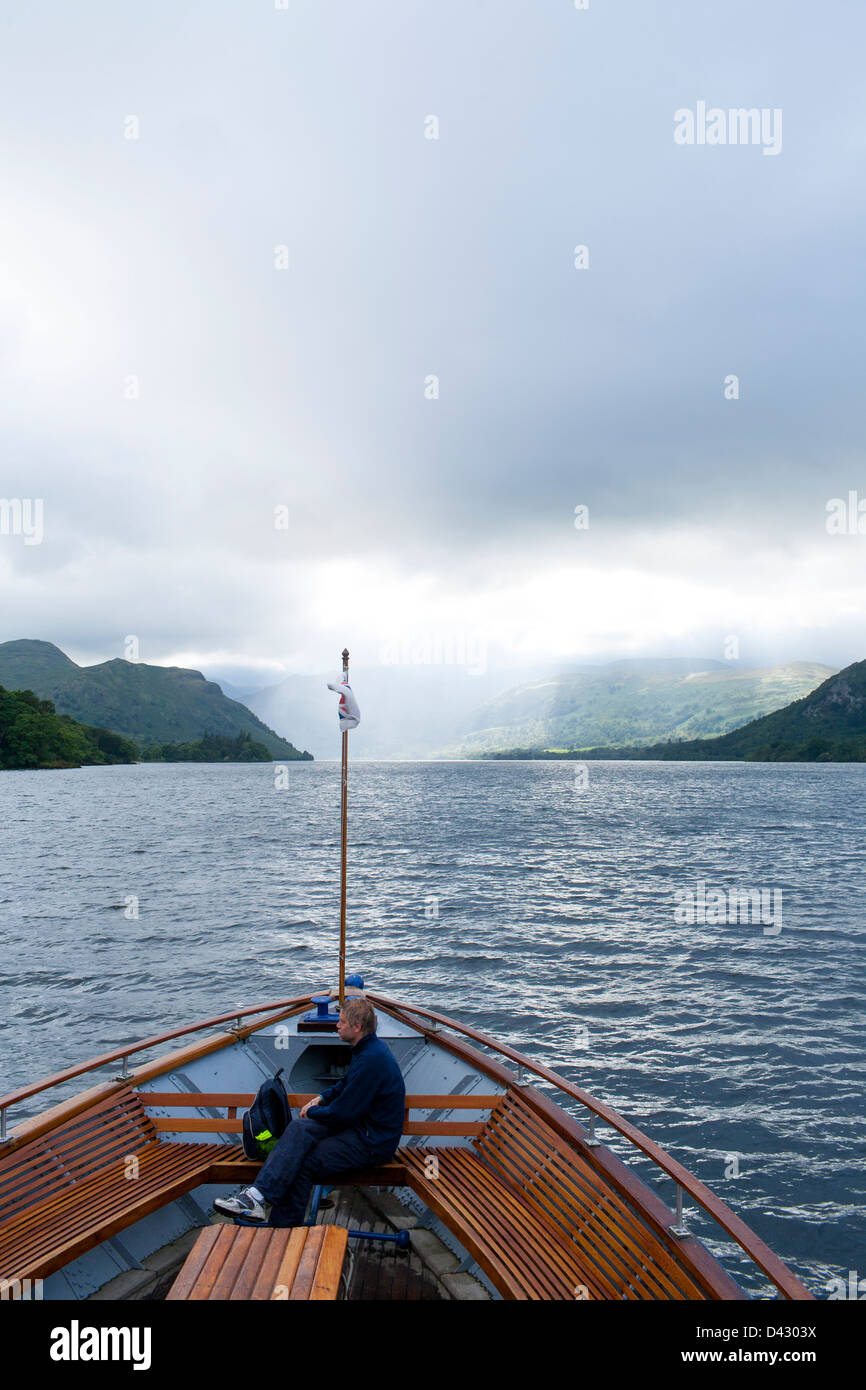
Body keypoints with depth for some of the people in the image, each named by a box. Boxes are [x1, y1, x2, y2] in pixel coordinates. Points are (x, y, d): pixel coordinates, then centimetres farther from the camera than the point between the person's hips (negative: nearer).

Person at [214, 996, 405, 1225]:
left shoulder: (371, 1060, -25)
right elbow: (346, 1084, 26)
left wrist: (312, 1111, -3)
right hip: (360, 1123, 9)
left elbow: (342, 1113, -21)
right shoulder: (367, 1048, 9)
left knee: (303, 1162, -19)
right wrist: (321, 1098, 9)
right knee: (300, 1128, -11)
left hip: (372, 1143, -9)